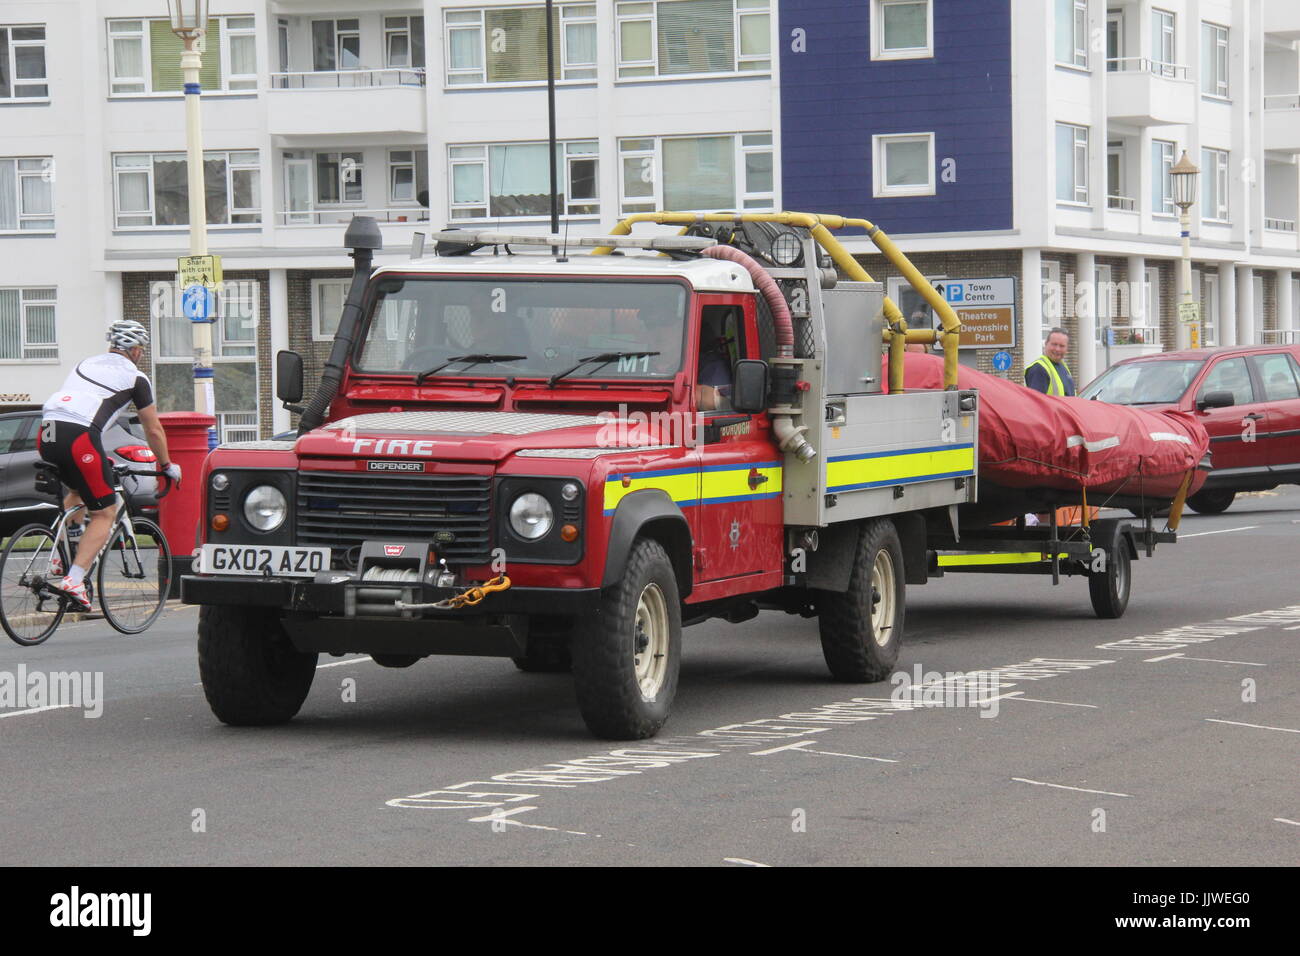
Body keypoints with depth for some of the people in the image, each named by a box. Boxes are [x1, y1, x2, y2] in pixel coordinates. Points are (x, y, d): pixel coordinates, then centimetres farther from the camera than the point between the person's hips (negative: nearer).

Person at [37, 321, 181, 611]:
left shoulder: (86, 364, 29)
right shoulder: (135, 377, 12)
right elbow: (154, 430, 16)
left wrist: (99, 457, 51)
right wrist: (167, 466, 32)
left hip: (46, 434, 7)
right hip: (79, 436, -7)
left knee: (78, 490, 33)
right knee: (104, 514, 3)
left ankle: (58, 559, 19)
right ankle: (73, 581, -13)